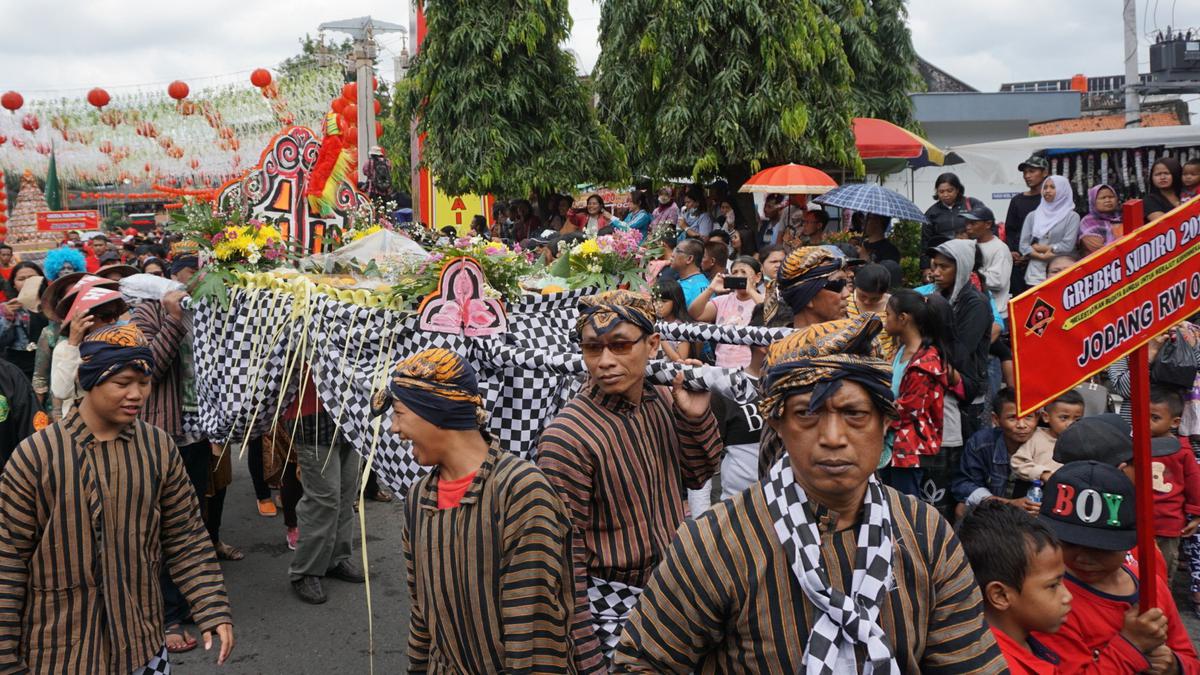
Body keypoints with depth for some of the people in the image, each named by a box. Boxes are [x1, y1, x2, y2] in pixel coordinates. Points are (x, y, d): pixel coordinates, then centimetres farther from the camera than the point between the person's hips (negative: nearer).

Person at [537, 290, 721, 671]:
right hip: (613, 612, -6)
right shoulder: (567, 438, -22)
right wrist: (588, 662, -17)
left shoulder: (665, 401, -3)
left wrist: (696, 417, -8)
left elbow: (697, 477, 11)